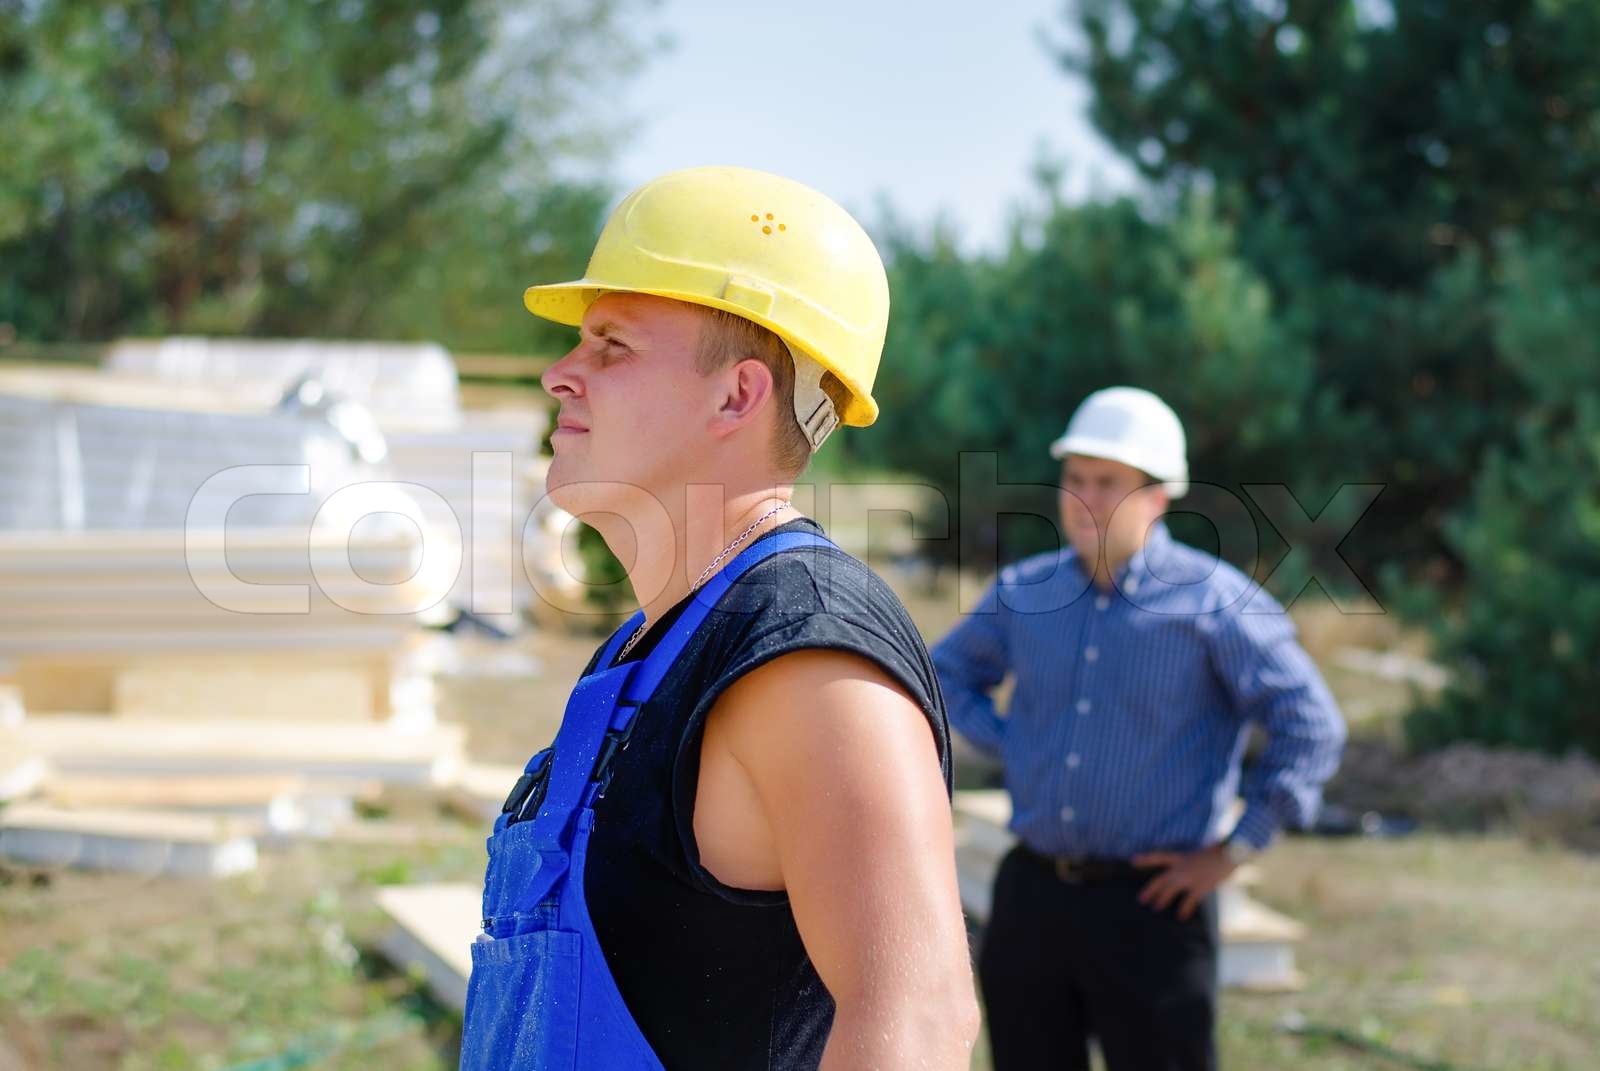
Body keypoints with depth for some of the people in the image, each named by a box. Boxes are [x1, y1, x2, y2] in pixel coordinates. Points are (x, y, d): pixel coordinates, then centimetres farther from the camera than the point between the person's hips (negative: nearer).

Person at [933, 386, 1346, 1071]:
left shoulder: (1213, 602, -8)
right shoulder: (1022, 592, 7)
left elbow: (1311, 728, -9)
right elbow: (948, 673, 25)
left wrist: (1232, 851, -10)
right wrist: (1008, 747, 9)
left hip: (1150, 906, -5)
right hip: (1031, 897, 5)